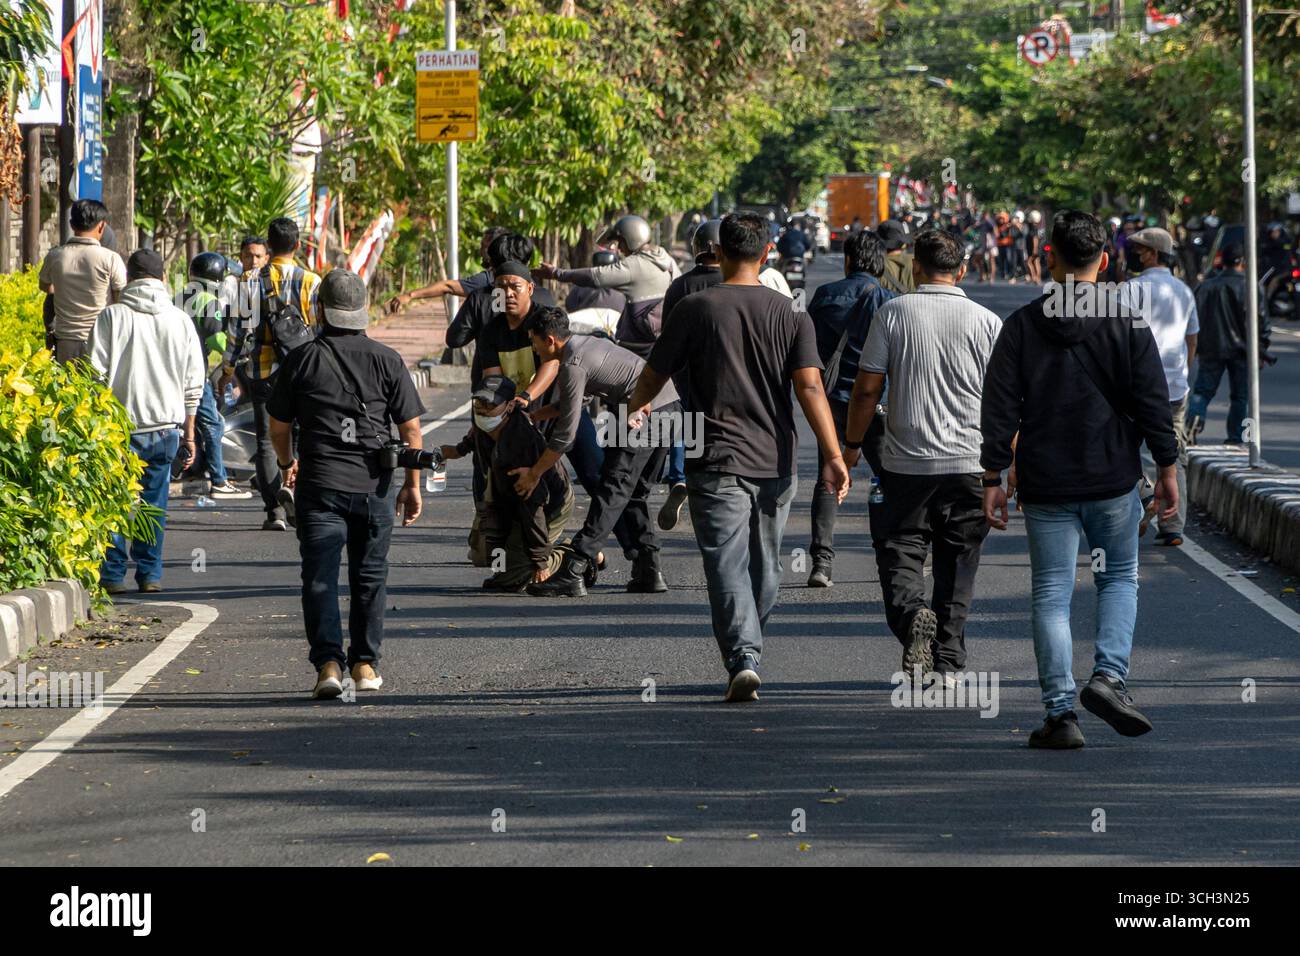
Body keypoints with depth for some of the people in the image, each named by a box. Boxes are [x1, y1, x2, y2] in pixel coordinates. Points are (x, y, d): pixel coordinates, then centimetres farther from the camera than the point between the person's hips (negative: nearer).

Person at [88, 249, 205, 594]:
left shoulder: (112, 316, -6)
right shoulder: (181, 321, 5)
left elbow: (96, 373, -8)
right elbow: (193, 384, 8)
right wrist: (188, 433, 16)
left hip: (121, 425, -3)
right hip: (167, 424, 3)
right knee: (154, 502, 12)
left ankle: (113, 574, 6)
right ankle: (150, 574, 12)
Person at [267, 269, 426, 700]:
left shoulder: (302, 359, -2)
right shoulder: (386, 360, 0)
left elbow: (279, 425, 5)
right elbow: (410, 426, 0)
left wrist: (286, 462, 25)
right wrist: (412, 484, 8)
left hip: (320, 485, -1)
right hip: (375, 485, 2)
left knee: (320, 577, -1)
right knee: (369, 576, 14)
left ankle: (328, 661, -15)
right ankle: (365, 664, 19)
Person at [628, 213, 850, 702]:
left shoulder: (695, 309, -4)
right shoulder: (790, 314, 0)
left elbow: (654, 374, 4)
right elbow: (810, 387, -9)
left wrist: (636, 407, 26)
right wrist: (833, 456, -10)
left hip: (717, 462, -3)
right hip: (775, 461, 3)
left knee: (728, 568, -7)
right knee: (764, 565, 17)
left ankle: (742, 660, -23)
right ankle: (747, 653, 30)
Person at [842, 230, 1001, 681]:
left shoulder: (892, 313, -2)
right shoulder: (986, 321, 1)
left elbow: (866, 389, -3)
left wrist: (852, 444, 9)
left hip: (905, 461, -1)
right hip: (968, 462, 1)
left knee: (899, 549, 6)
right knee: (957, 561, 10)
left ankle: (912, 613, -23)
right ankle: (949, 661, 10)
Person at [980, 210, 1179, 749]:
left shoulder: (1022, 326, 0)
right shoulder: (1127, 323, -3)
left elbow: (998, 409, -2)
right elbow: (1153, 402, -3)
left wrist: (994, 479, 3)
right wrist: (1167, 469, 5)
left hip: (1045, 487, 0)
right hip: (1113, 481, 0)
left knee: (1052, 594, 4)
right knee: (1119, 578, 17)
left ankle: (1060, 714, 1)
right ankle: (1109, 675, -4)